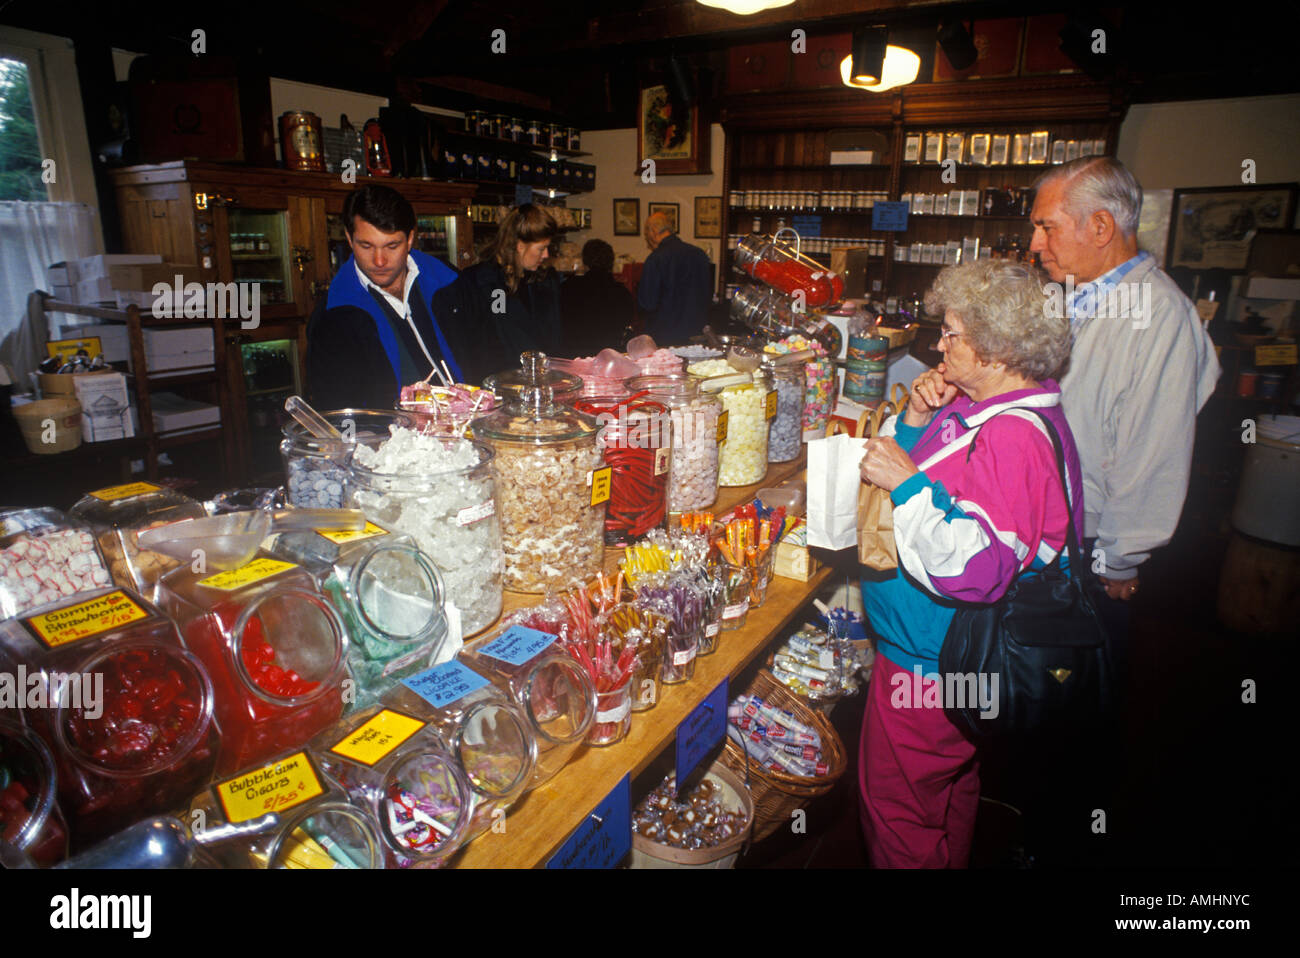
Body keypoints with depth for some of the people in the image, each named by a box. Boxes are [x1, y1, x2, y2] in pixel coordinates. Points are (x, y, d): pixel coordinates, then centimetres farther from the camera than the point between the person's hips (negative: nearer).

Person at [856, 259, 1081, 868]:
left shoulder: (1016, 435, -26)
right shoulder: (976, 404, 4)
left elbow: (977, 567, -33)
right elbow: (899, 468, 15)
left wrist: (908, 482, -31)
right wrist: (915, 421, -2)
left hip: (931, 660, -10)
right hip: (938, 649, 10)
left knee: (897, 804, 9)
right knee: (948, 795, 29)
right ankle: (947, 862, 48)